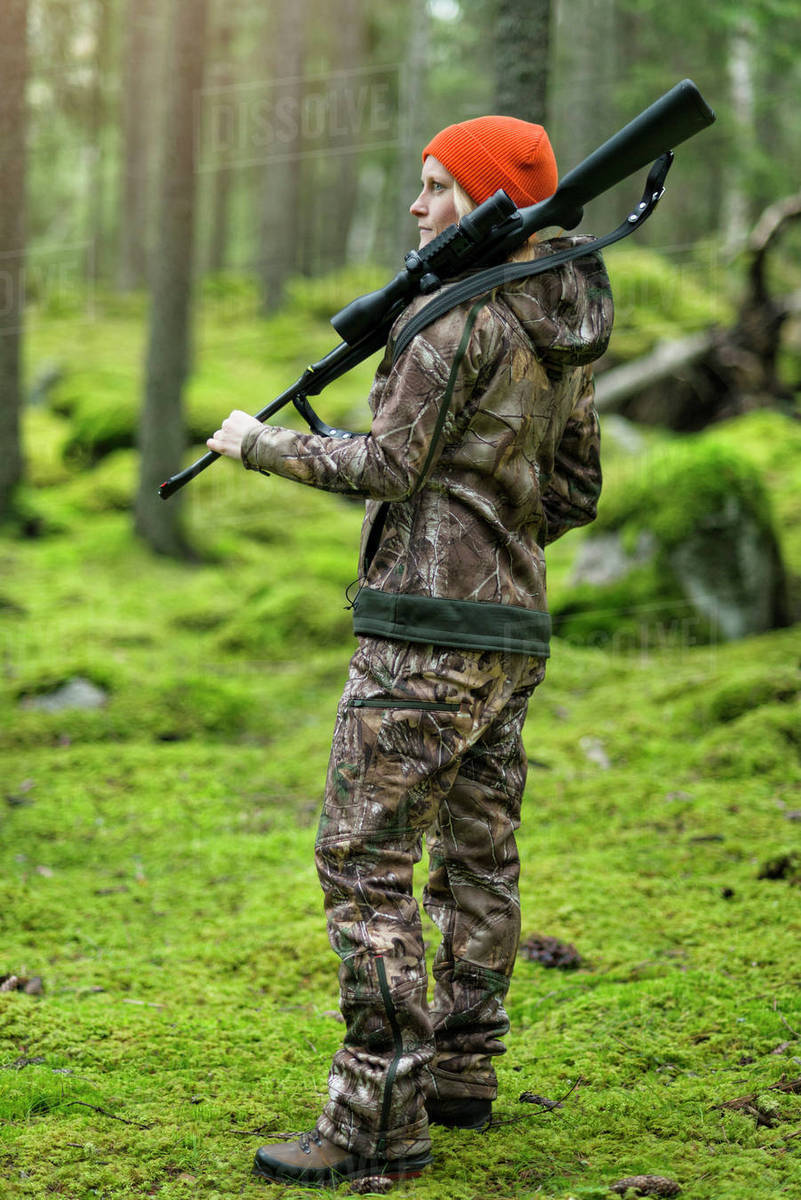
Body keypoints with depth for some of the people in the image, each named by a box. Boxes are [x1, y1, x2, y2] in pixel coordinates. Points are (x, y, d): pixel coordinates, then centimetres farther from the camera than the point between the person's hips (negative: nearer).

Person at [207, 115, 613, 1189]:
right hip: (515, 625, 9)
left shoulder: (454, 313, -14)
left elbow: (388, 465, -17)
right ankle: (463, 1073, 27)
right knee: (477, 855, 16)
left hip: (428, 623, -9)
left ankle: (379, 1119, -7)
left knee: (365, 861, -7)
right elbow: (576, 494, 16)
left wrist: (258, 443, -4)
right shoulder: (564, 332, 13)